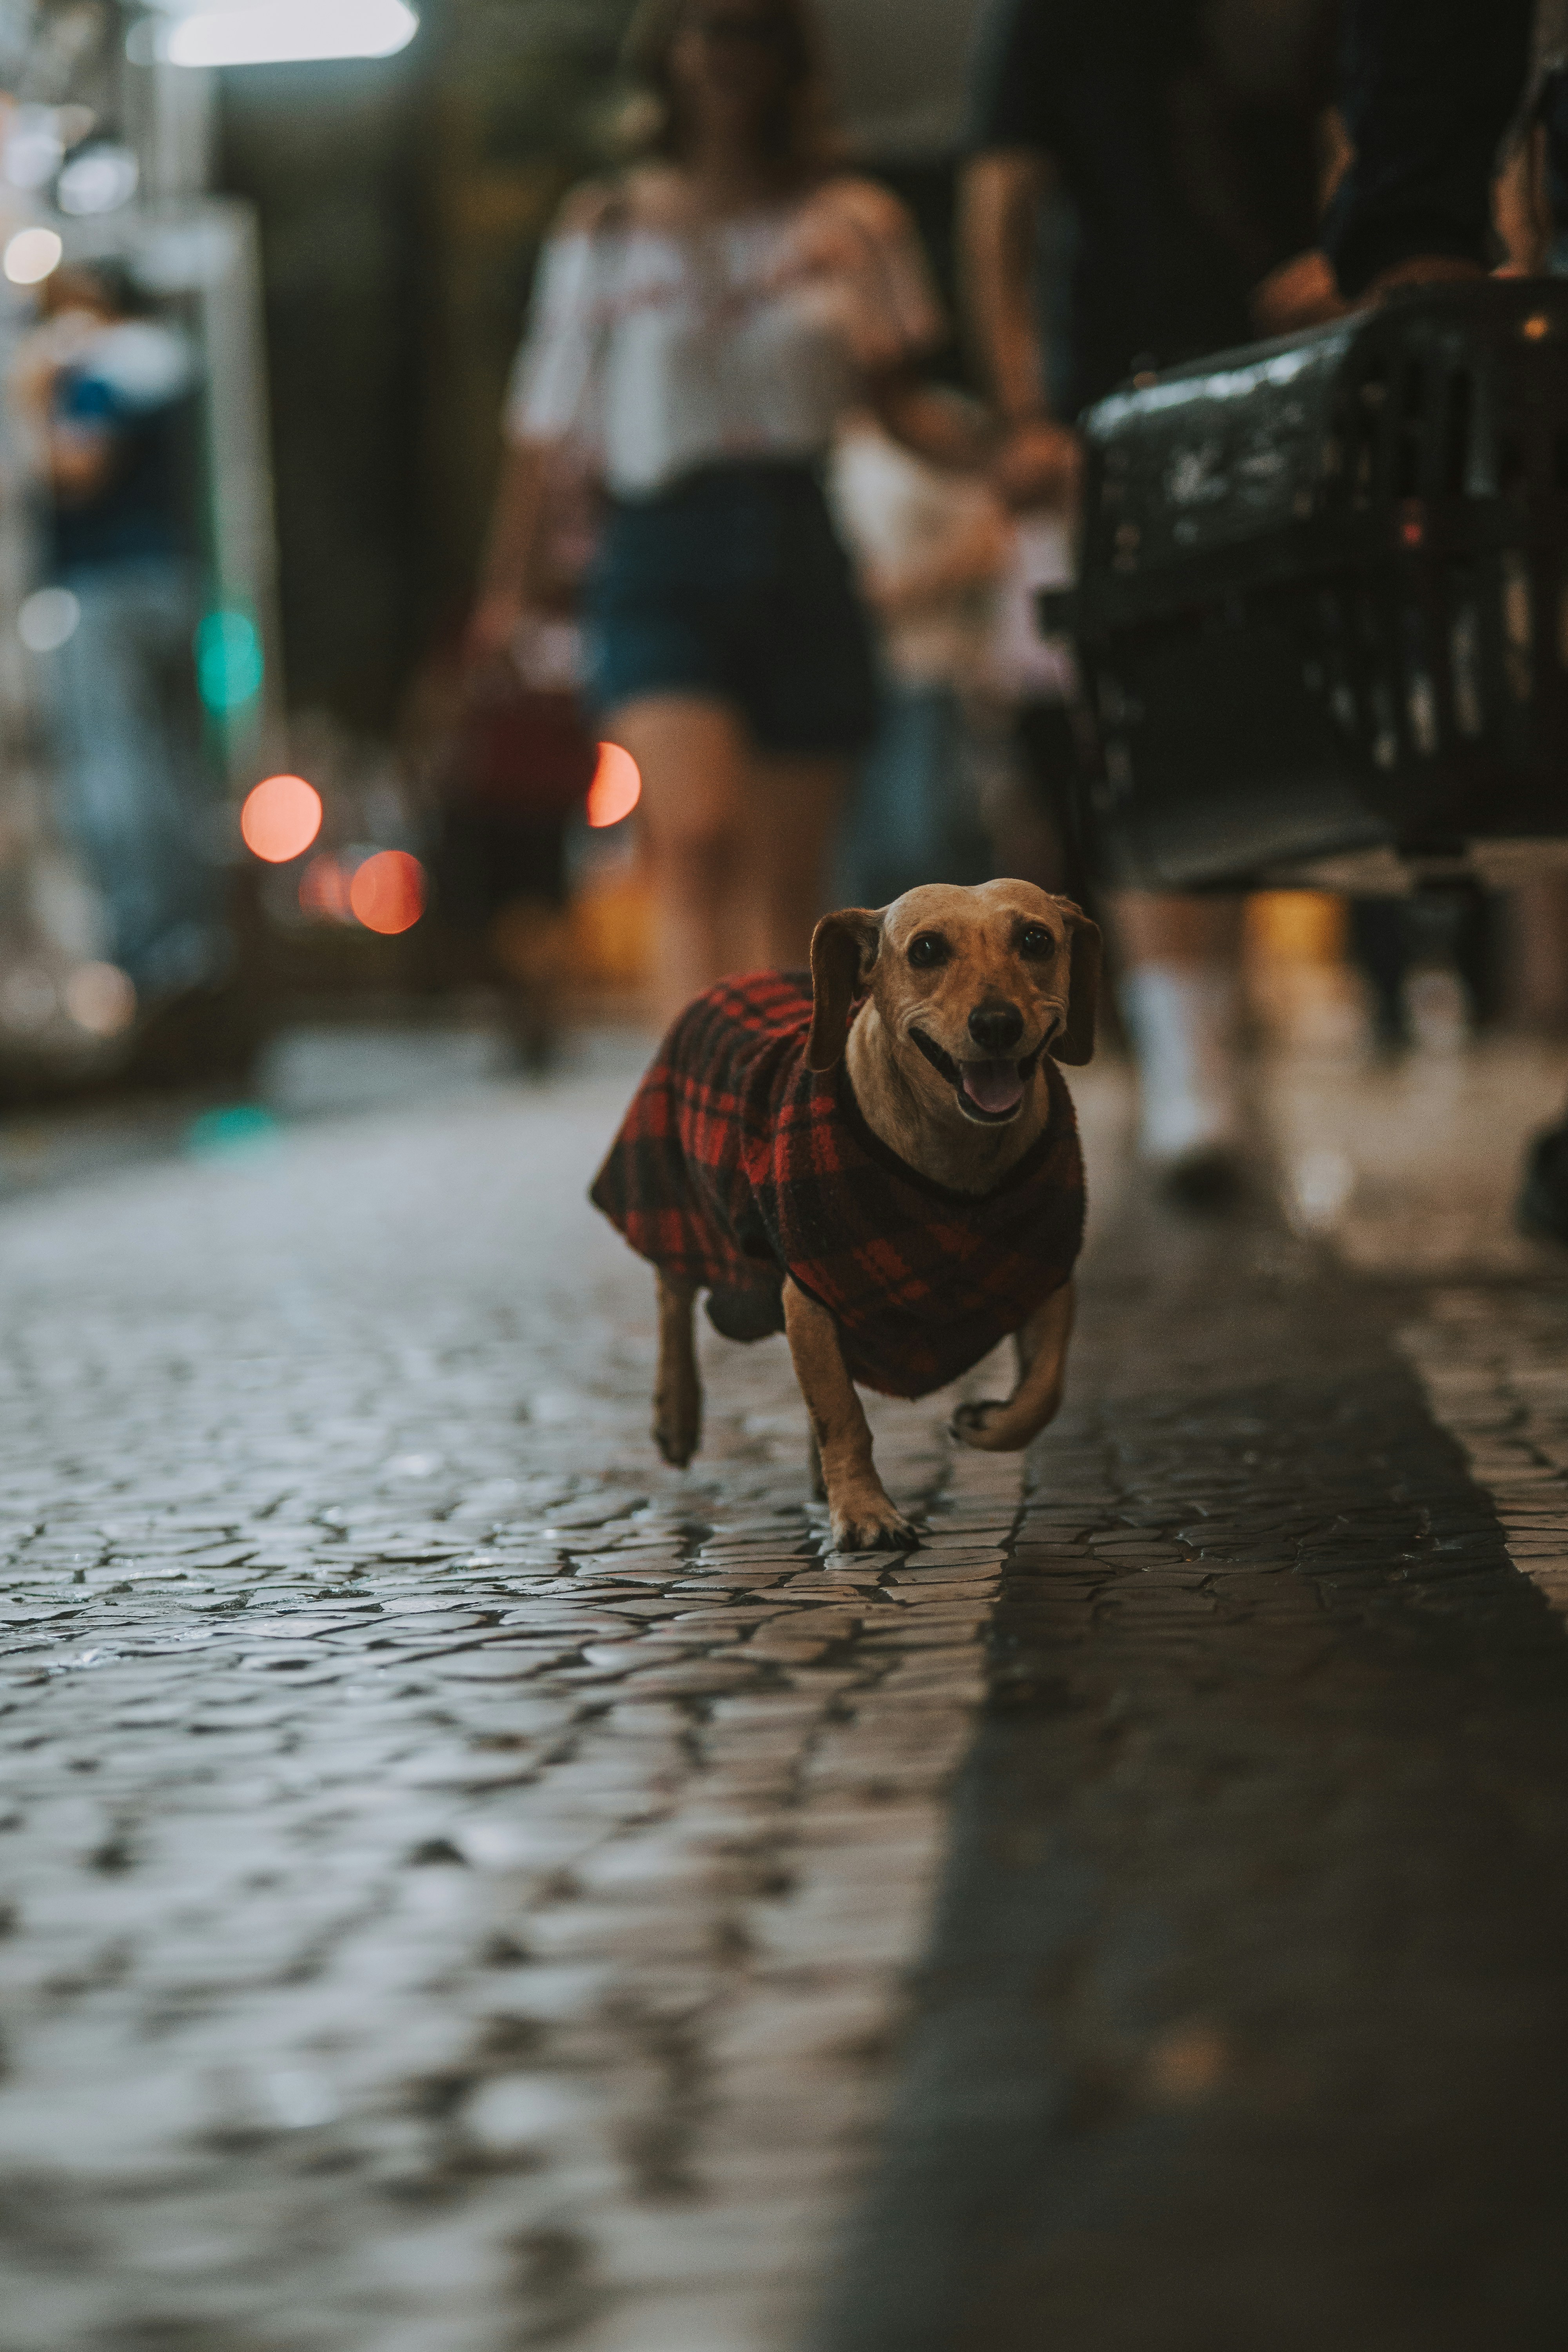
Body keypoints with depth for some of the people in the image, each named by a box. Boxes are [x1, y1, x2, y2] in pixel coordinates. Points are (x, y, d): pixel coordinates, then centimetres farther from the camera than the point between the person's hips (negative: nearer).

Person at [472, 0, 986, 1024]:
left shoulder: (848, 219, 11)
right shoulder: (606, 227, 9)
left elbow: (900, 396, 8)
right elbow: (547, 422, 10)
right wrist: (506, 585, 7)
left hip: (800, 555, 2)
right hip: (661, 559, -2)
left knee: (787, 882, 5)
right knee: (697, 833, -22)